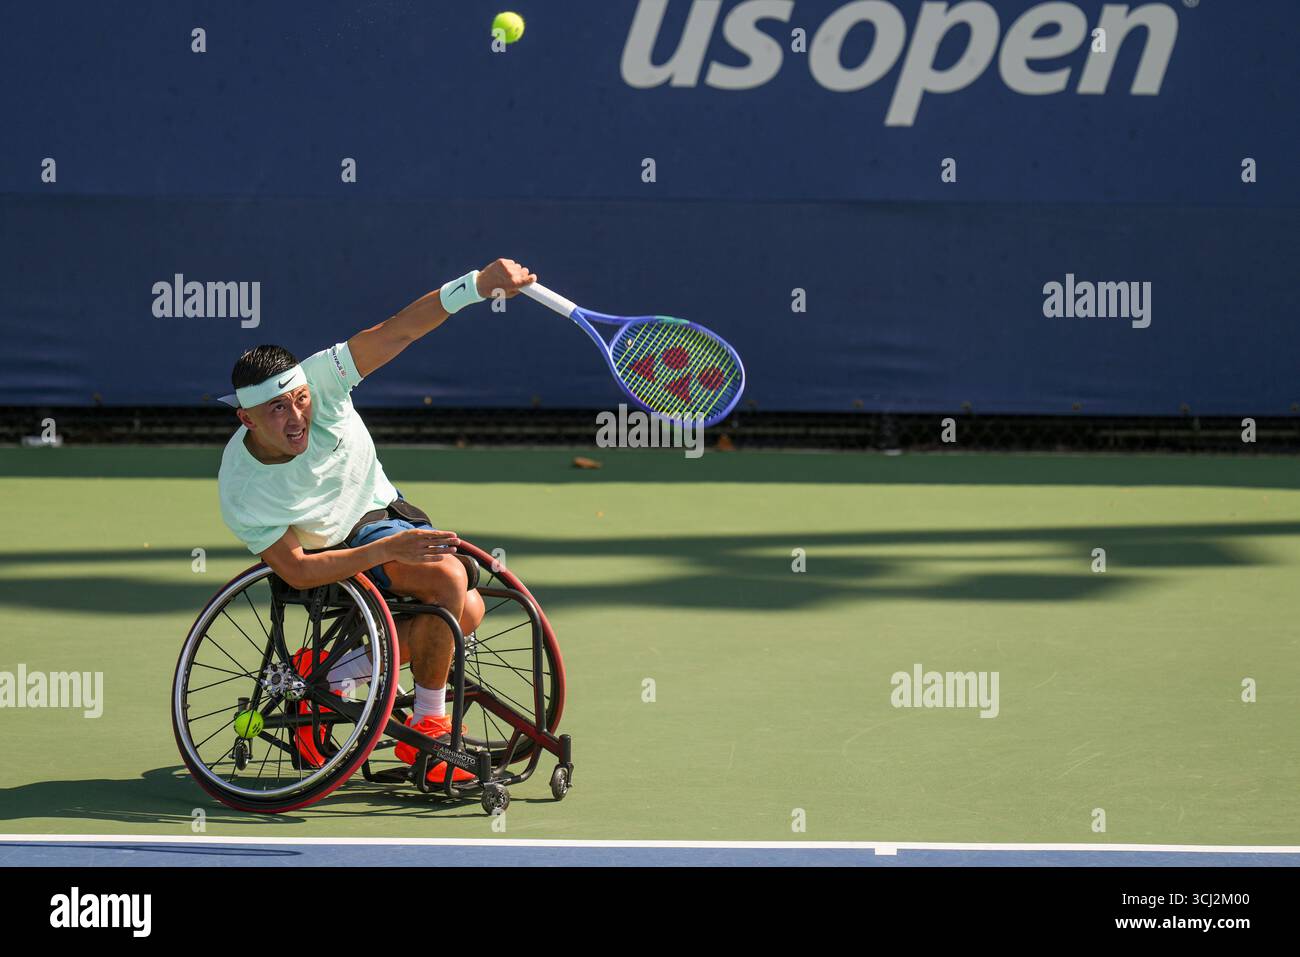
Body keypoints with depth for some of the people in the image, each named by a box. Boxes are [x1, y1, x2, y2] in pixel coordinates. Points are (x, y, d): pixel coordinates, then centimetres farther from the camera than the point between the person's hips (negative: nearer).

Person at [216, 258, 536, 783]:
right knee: (448, 578, -28)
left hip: (381, 511, 6)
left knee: (465, 611, -11)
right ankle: (427, 730, -13)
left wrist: (479, 283, -39)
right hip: (331, 553, -6)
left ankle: (326, 674, -1)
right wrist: (388, 551, -35)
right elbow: (296, 571, -26)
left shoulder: (318, 380, -25)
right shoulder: (240, 491, -30)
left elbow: (399, 330, -26)